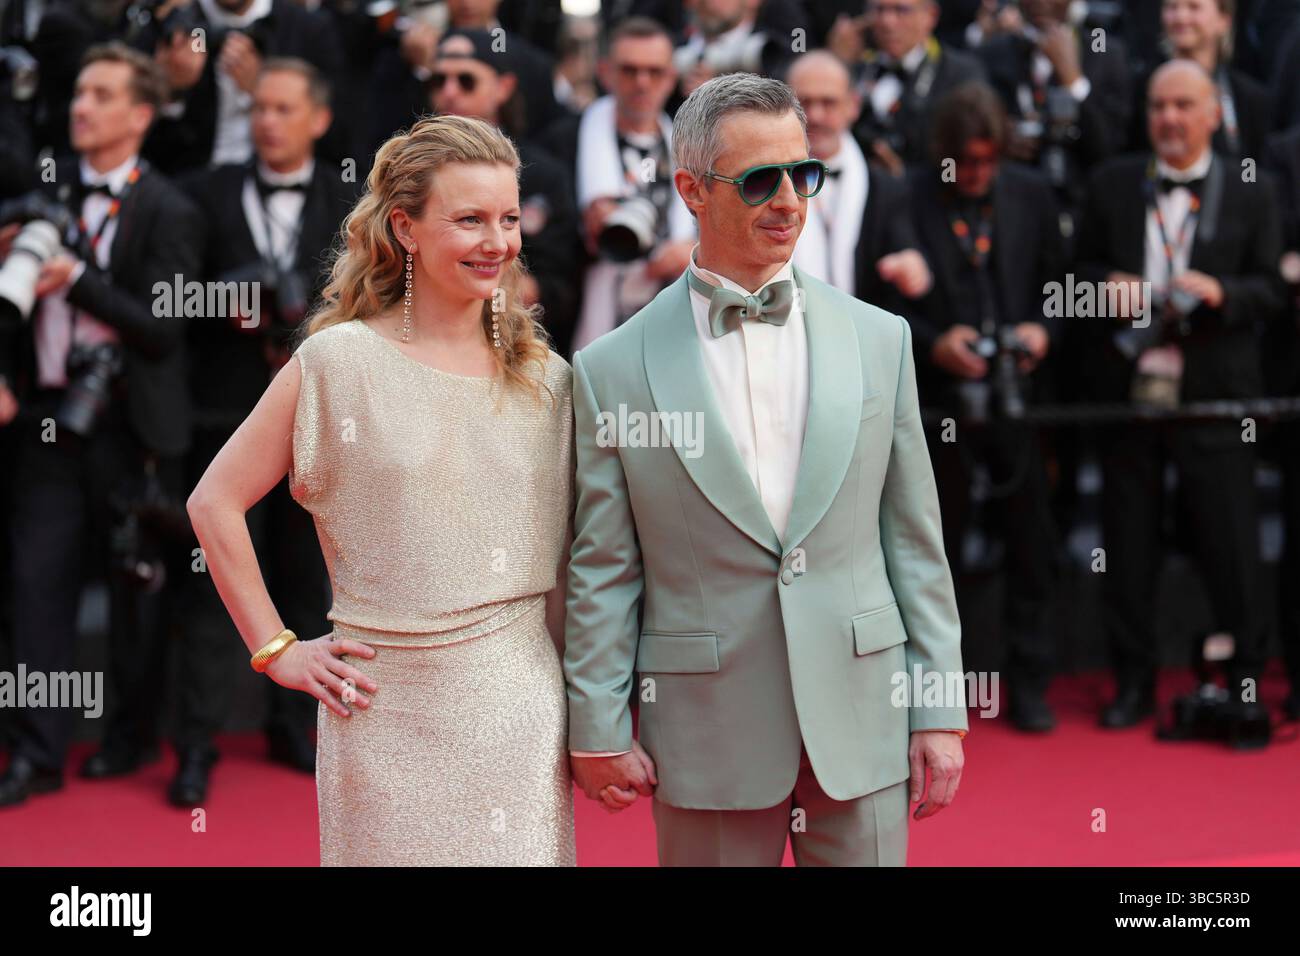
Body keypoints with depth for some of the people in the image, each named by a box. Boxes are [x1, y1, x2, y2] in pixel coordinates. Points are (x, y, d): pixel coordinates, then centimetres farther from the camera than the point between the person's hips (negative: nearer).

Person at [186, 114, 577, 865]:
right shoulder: (340, 363, -3)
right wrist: (277, 650, -1)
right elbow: (216, 502, 2)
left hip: (519, 709, 3)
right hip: (388, 711, -2)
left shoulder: (547, 380, 7)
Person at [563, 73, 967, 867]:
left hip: (862, 730, 2)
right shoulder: (613, 370, -2)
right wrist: (597, 732, -1)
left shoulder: (879, 339, 5)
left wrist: (940, 711, 3)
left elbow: (915, 539, 6)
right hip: (707, 740, -2)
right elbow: (601, 572, 1)